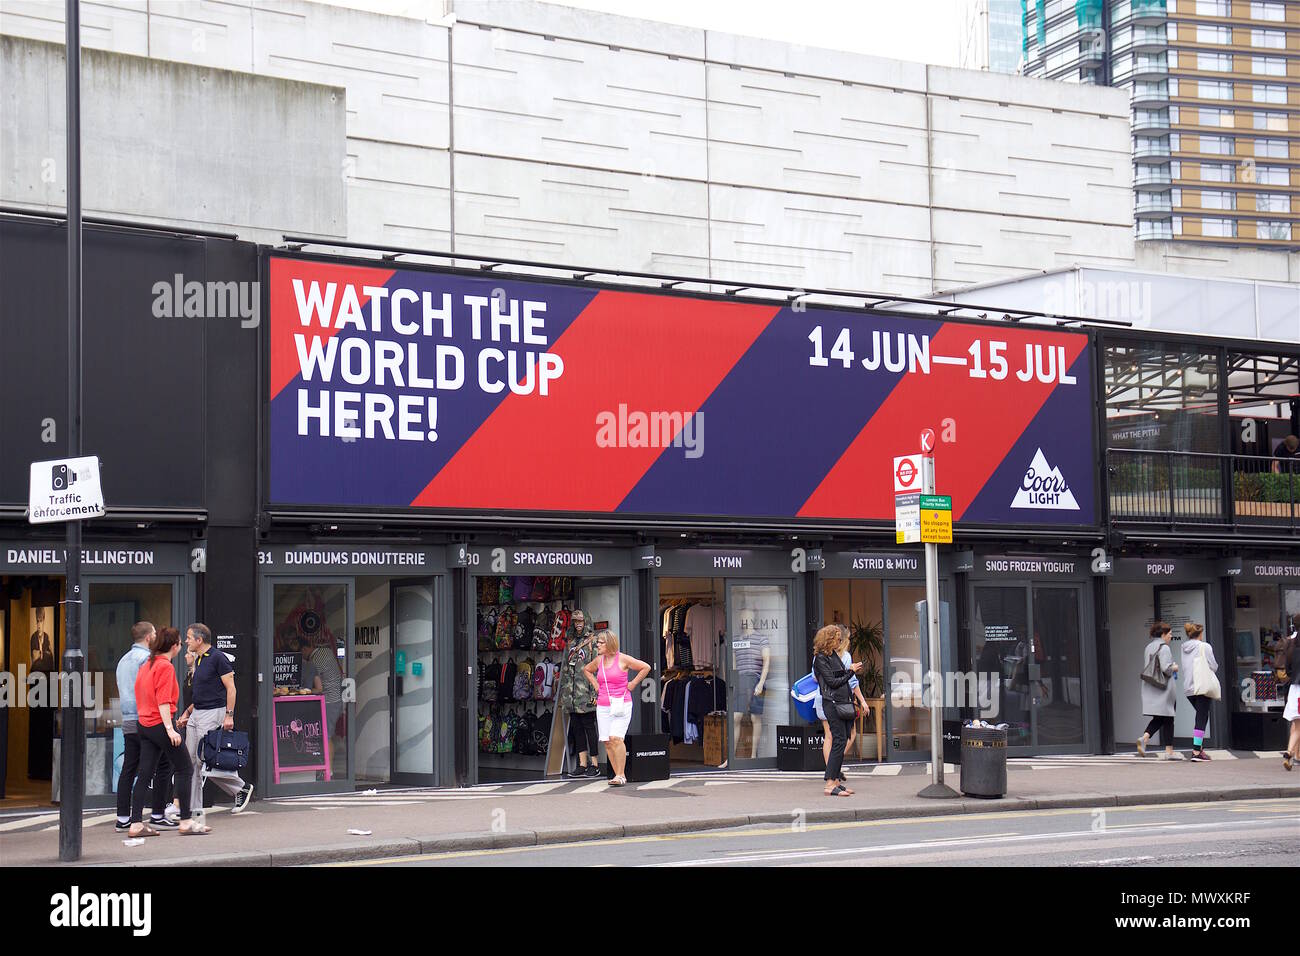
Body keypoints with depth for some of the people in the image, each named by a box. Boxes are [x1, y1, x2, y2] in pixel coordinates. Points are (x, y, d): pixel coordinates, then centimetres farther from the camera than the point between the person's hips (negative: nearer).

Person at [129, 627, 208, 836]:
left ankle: (136, 824, 5)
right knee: (184, 769, 0)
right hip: (160, 724, -9)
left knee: (144, 774, 7)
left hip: (144, 723, 9)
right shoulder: (166, 666, -11)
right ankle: (186, 822, 0)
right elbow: (163, 700, -18)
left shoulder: (146, 665, 15)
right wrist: (170, 729, -21)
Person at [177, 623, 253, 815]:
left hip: (213, 713, -9)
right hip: (196, 714, 9)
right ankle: (193, 808, 9)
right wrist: (187, 713, 16)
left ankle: (242, 788, 4)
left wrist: (229, 715, -19)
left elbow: (230, 688, -13)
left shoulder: (218, 658, -11)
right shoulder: (197, 661, 16)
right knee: (191, 761, 5)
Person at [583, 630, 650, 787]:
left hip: (621, 705, -6)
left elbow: (646, 667, -2)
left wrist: (633, 684, -3)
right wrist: (595, 684, 16)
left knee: (615, 738, -19)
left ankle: (620, 775, -13)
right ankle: (619, 776, 9)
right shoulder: (598, 660, 10)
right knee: (607, 742, 1)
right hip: (602, 707, 6)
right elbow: (586, 670, 30)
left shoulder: (623, 659, -5)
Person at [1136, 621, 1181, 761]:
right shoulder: (1164, 648, -12)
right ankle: (1169, 751, 3)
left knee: (1158, 718, 12)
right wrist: (1174, 668, -1)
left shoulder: (1148, 647, 14)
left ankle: (1144, 738, -13)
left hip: (1150, 689, 7)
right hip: (1164, 688, -7)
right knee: (1167, 719, 1)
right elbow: (1165, 668, -23)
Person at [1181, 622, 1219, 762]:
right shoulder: (1204, 647, -8)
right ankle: (1197, 752, -10)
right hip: (1202, 686, -6)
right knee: (1201, 719, -5)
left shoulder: (1184, 648, 10)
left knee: (1201, 717, 20)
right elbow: (1214, 666, -6)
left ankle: (1200, 747, 17)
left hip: (1188, 688, 6)